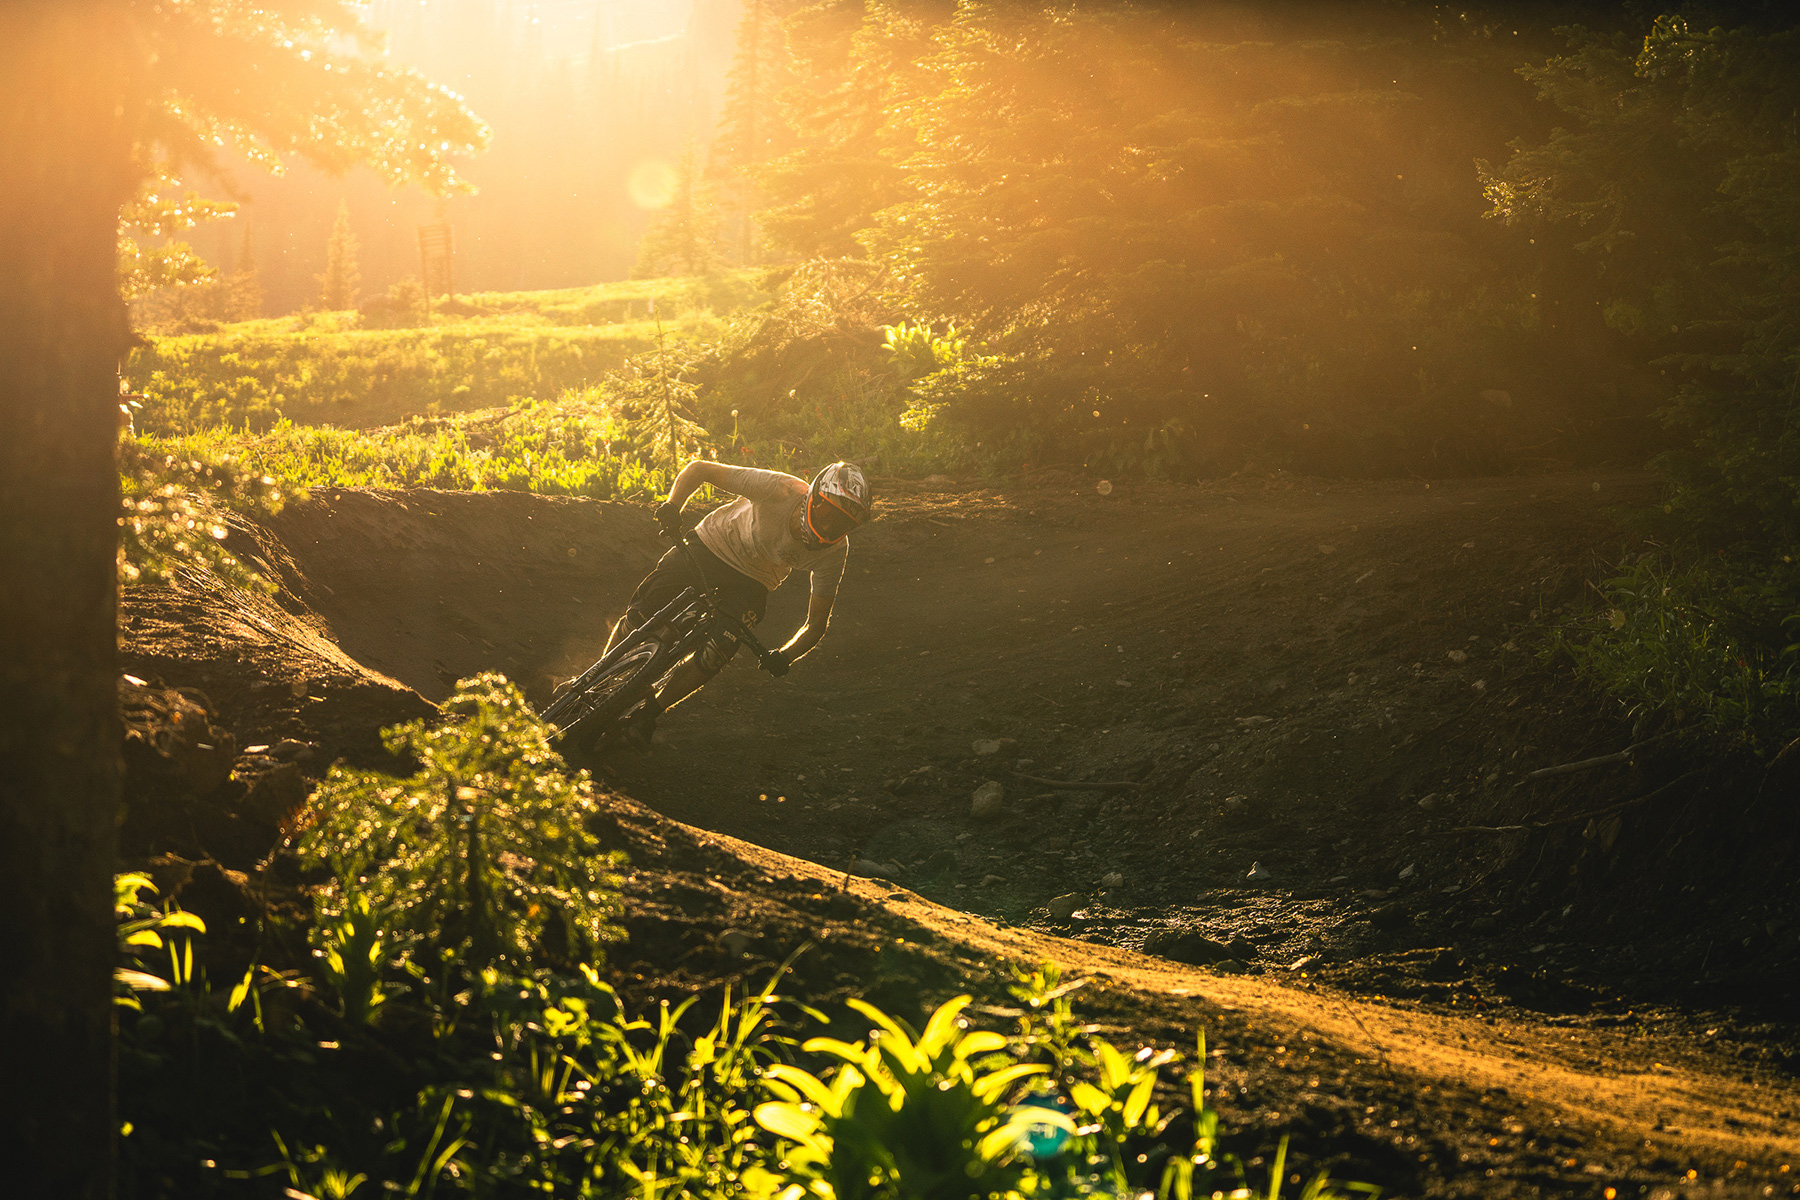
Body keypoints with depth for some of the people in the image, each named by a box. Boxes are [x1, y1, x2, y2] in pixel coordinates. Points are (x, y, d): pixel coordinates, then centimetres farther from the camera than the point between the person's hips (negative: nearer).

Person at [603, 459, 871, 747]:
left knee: (716, 654, -20)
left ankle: (646, 716, -1)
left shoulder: (834, 550, -24)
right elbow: (698, 468, -22)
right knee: (640, 617, -10)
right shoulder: (780, 490, -33)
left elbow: (816, 624, -13)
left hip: (751, 582, 1)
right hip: (710, 547, -1)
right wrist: (673, 504, -38)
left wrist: (784, 657, -30)